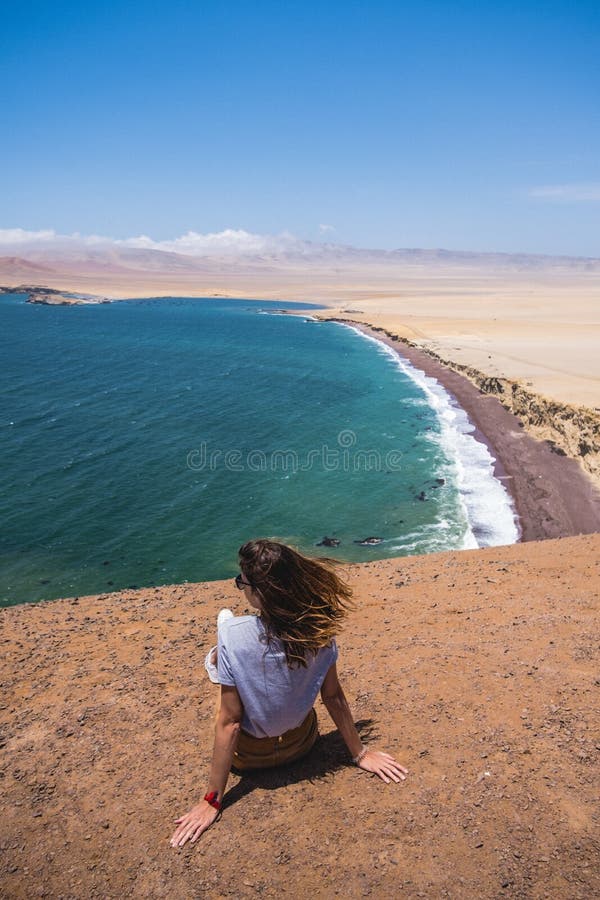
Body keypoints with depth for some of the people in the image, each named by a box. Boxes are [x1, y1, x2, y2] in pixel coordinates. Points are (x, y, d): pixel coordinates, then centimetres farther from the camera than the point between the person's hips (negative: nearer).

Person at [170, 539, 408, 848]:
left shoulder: (235, 635, -32)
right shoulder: (318, 626, -22)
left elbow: (229, 721, -26)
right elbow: (333, 697, -13)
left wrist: (212, 800, -15)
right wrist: (360, 753, 2)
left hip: (251, 753, -3)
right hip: (300, 743, 3)